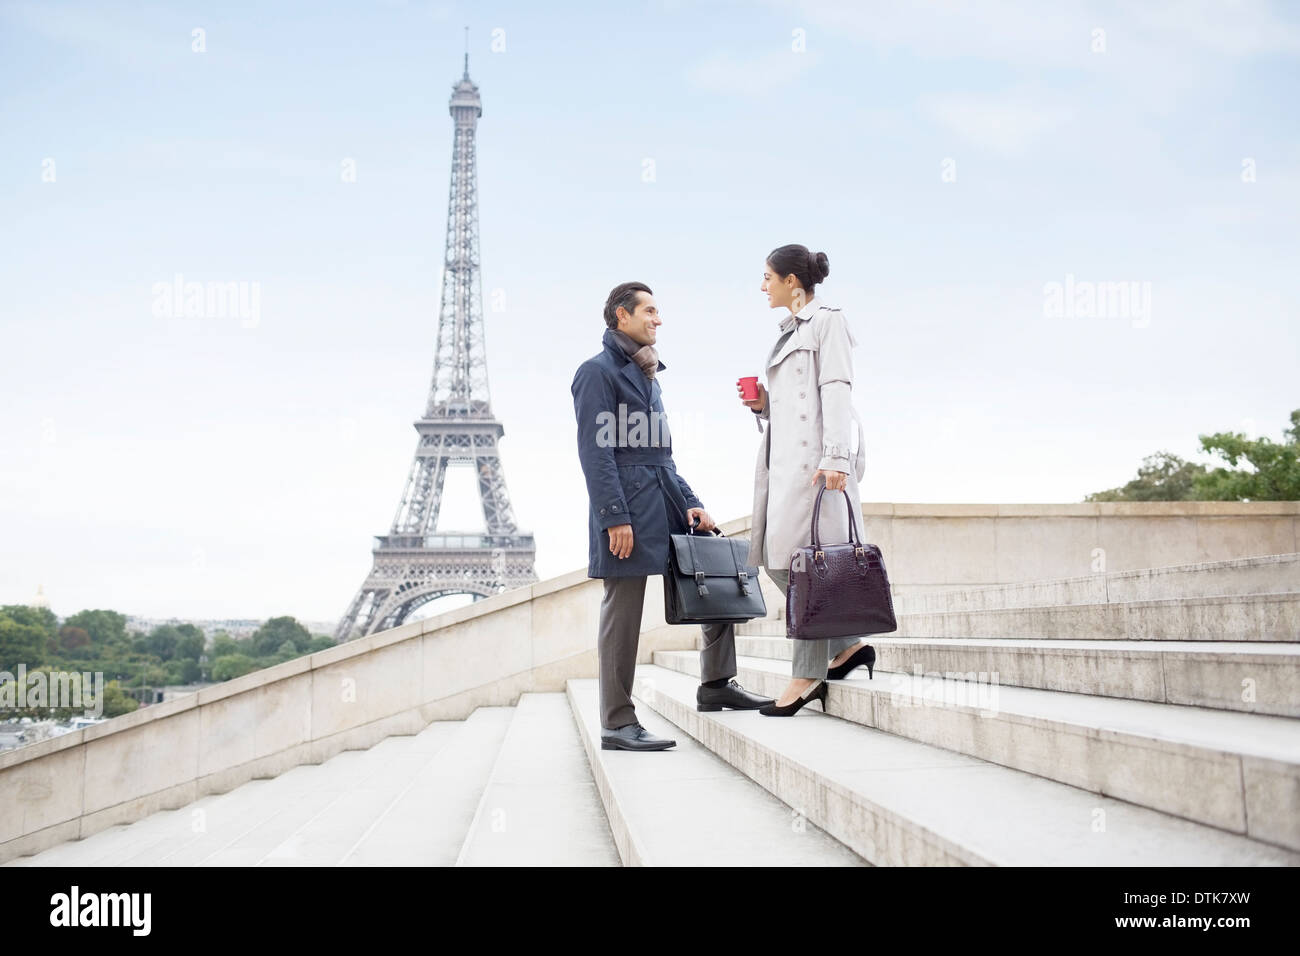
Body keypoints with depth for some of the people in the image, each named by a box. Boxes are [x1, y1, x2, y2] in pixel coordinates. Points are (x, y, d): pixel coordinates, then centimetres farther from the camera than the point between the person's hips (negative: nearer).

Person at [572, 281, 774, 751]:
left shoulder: (646, 373, 22)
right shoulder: (598, 371, -6)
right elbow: (596, 450, -14)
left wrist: (689, 501, 13)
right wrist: (615, 517, -21)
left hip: (666, 496, 9)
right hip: (628, 500, -9)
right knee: (623, 614, -5)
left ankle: (716, 684, 16)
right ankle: (617, 724, 0)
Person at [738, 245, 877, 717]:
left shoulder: (827, 321, -2)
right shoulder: (790, 331, 24)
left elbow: (836, 390, -12)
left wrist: (836, 457, -21)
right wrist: (763, 404, 8)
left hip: (815, 454, -9)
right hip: (786, 456, 9)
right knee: (777, 558, 4)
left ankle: (808, 675, -8)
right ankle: (847, 646, 12)